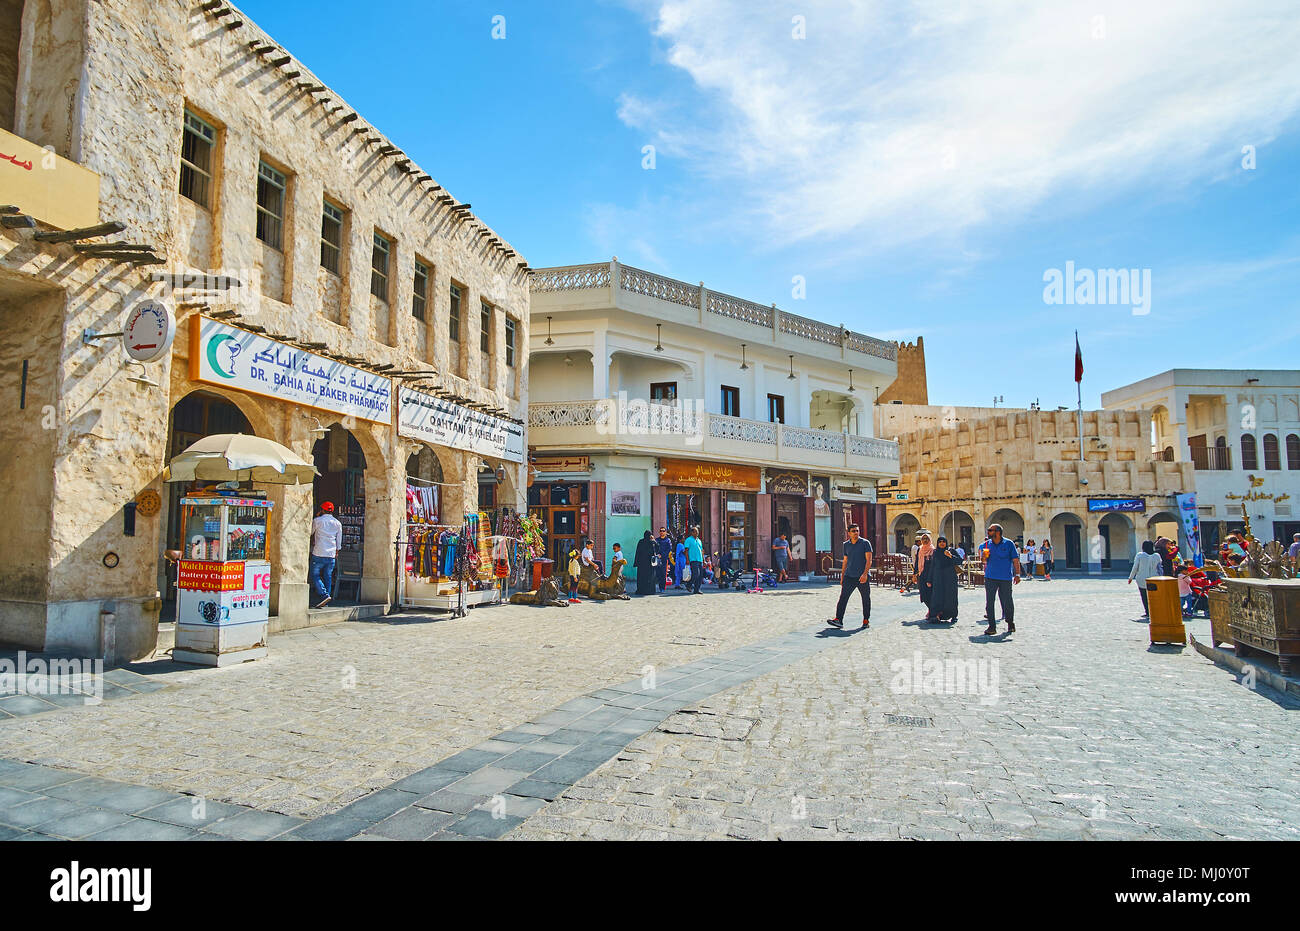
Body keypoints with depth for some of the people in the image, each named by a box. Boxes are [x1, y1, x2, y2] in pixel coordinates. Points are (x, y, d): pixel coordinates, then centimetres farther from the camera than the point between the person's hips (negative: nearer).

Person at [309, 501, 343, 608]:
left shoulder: (317, 521, -4)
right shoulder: (337, 523, 8)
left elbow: (310, 533, 14)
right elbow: (339, 540, 14)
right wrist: (336, 552, 27)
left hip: (319, 553, -4)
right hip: (331, 555, 5)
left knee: (314, 575, 1)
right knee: (328, 577, 9)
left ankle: (324, 595, -16)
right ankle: (325, 602, 9)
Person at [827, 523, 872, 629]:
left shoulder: (865, 543, -2)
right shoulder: (846, 545, 11)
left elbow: (869, 560, -8)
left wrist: (865, 574, -20)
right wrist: (842, 576, 15)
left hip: (863, 577, -3)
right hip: (849, 576, 3)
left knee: (866, 599, 7)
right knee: (843, 597, -8)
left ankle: (866, 620, 21)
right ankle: (838, 620, -13)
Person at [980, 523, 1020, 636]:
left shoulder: (1008, 544, -1)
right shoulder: (987, 544, 9)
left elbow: (1015, 560, 0)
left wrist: (1017, 574, -5)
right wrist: (984, 557, -6)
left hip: (1005, 578, -3)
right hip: (990, 577, 3)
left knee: (1007, 602, 4)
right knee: (989, 602, -2)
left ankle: (1010, 623, 27)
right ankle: (992, 626, 5)